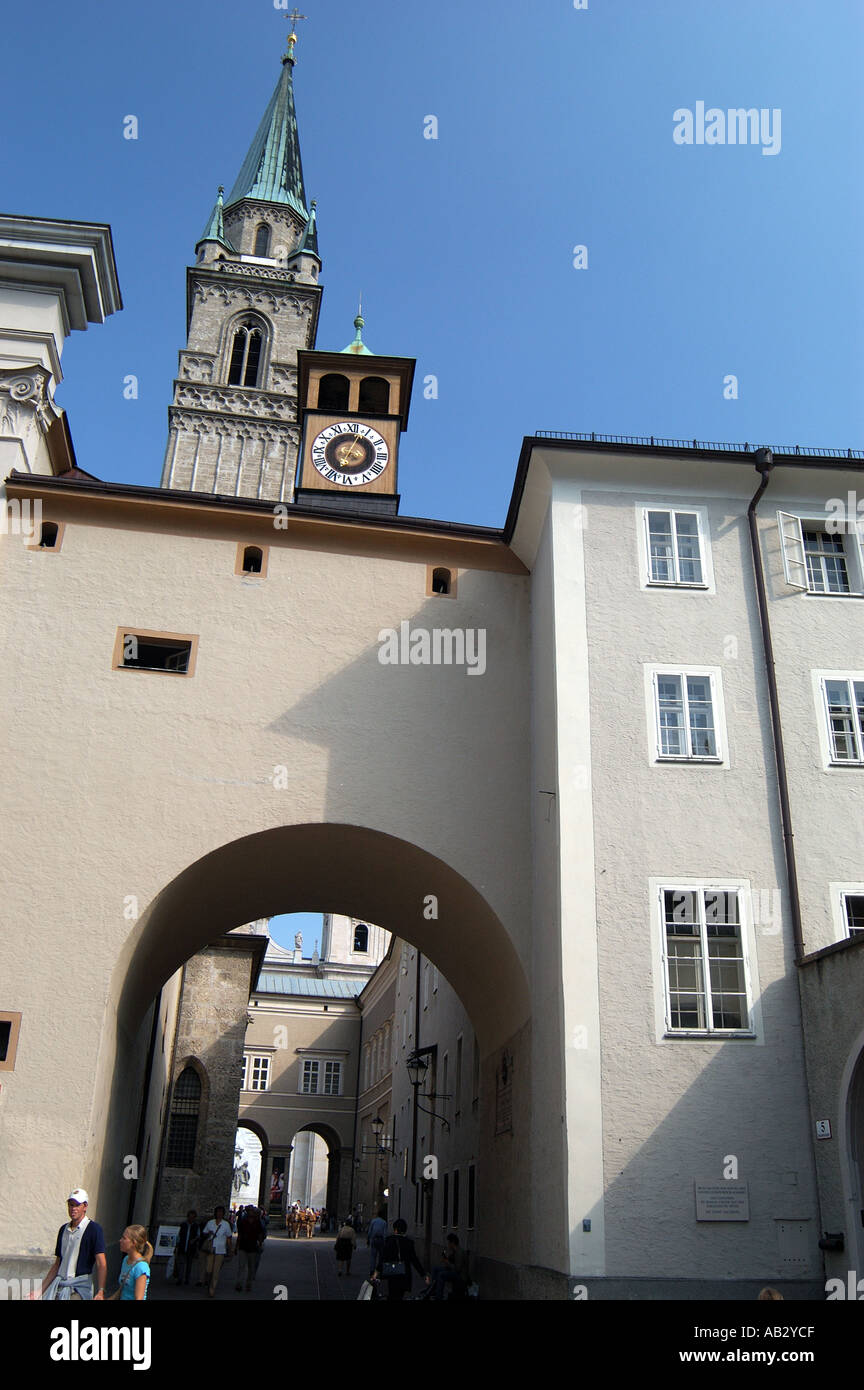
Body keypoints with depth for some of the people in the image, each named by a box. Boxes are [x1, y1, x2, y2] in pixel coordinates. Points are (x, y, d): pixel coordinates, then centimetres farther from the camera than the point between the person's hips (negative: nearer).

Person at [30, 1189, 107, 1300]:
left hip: (80, 1286, -6)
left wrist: (100, 1291, -21)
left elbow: (101, 1264, -11)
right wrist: (40, 1291, 17)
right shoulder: (63, 1229, 17)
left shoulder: (94, 1229, -4)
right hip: (59, 1282, 6)